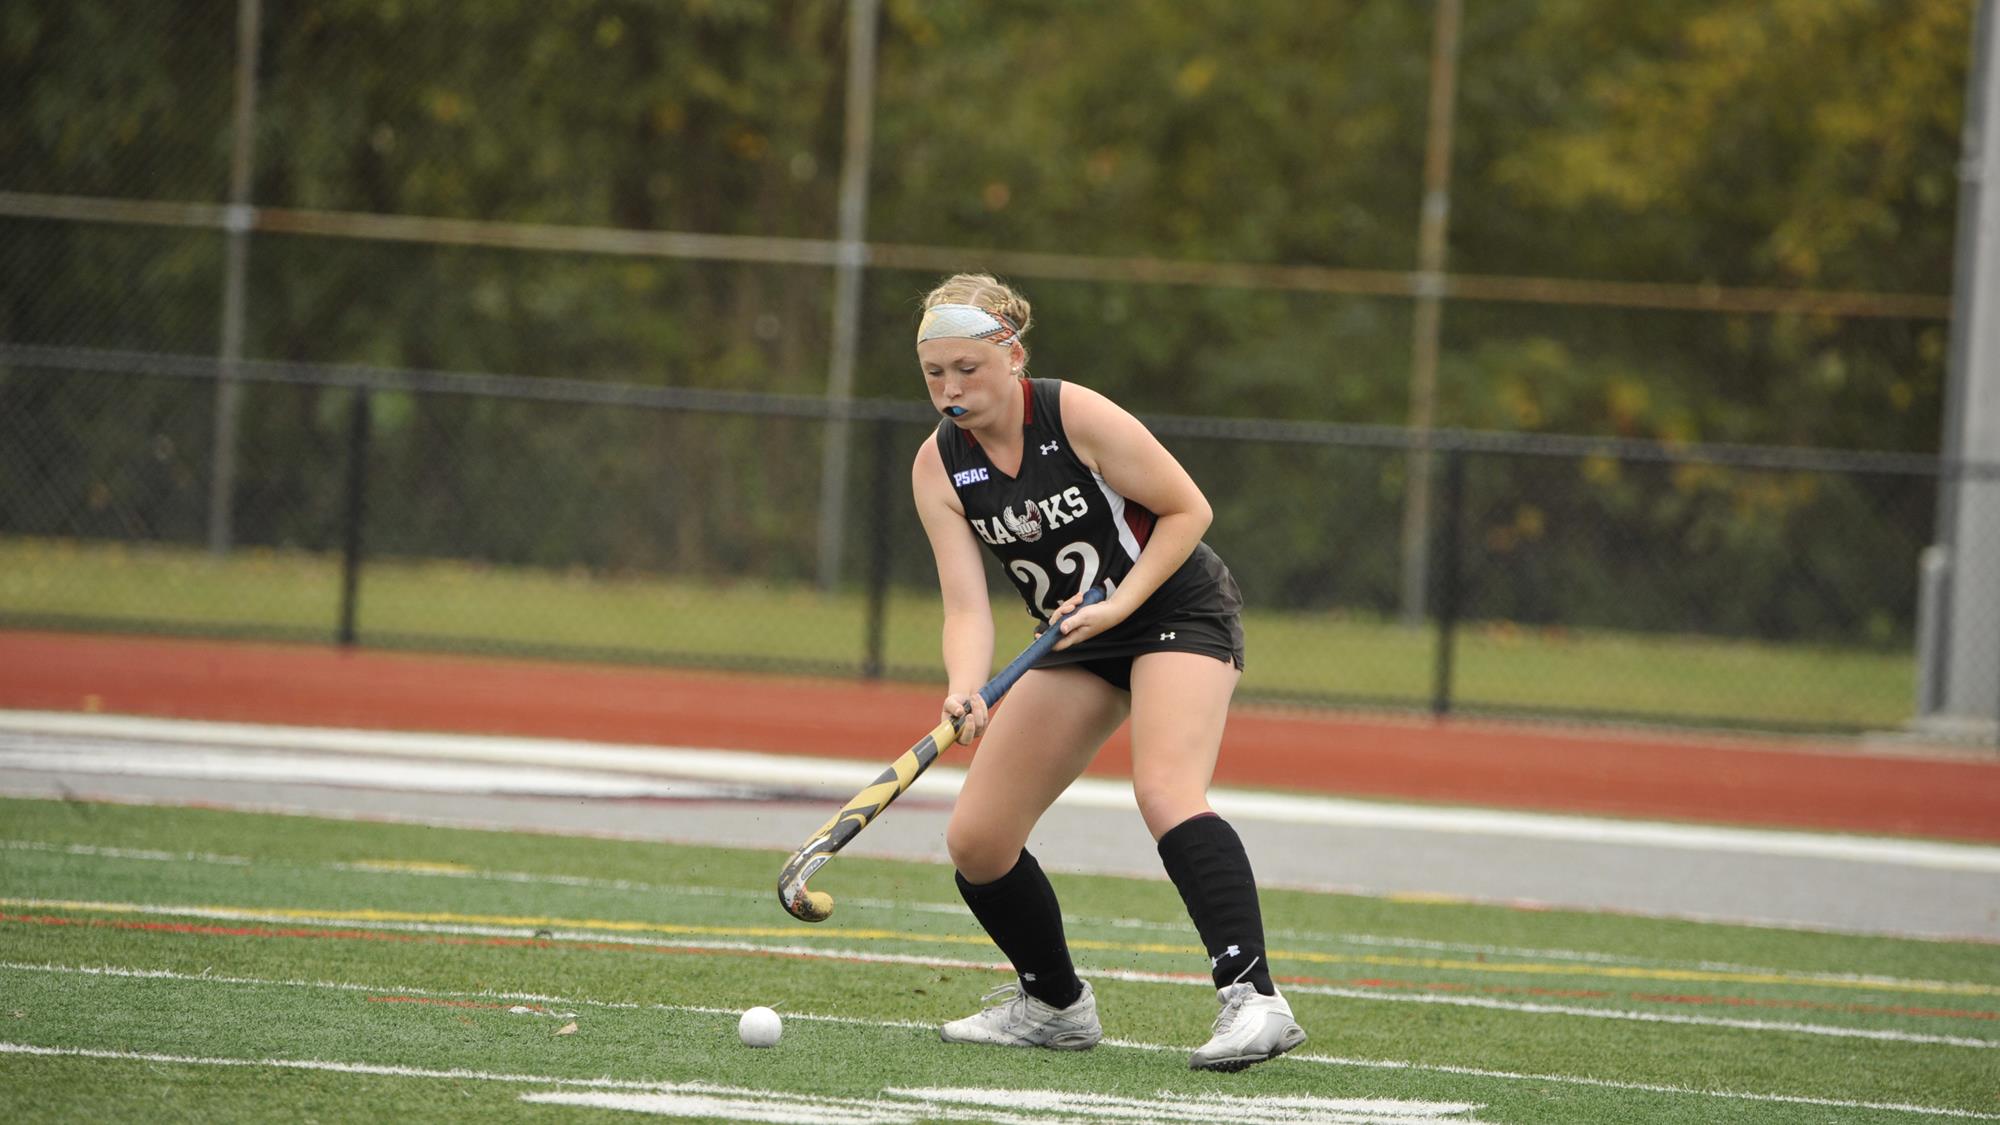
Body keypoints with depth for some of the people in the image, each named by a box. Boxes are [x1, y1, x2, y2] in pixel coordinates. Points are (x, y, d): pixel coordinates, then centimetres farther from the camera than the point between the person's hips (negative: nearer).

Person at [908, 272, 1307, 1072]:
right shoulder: (939, 467, -8)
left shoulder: (1076, 418, -21)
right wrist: (964, 692, -34)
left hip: (1181, 611, -6)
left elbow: (1189, 509, -13)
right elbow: (966, 605, -15)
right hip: (1081, 644, 6)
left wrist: (1120, 600, -22)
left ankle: (1253, 999, -39)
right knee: (975, 840, 0)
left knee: (1165, 791, -32)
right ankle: (1056, 1005, 22)